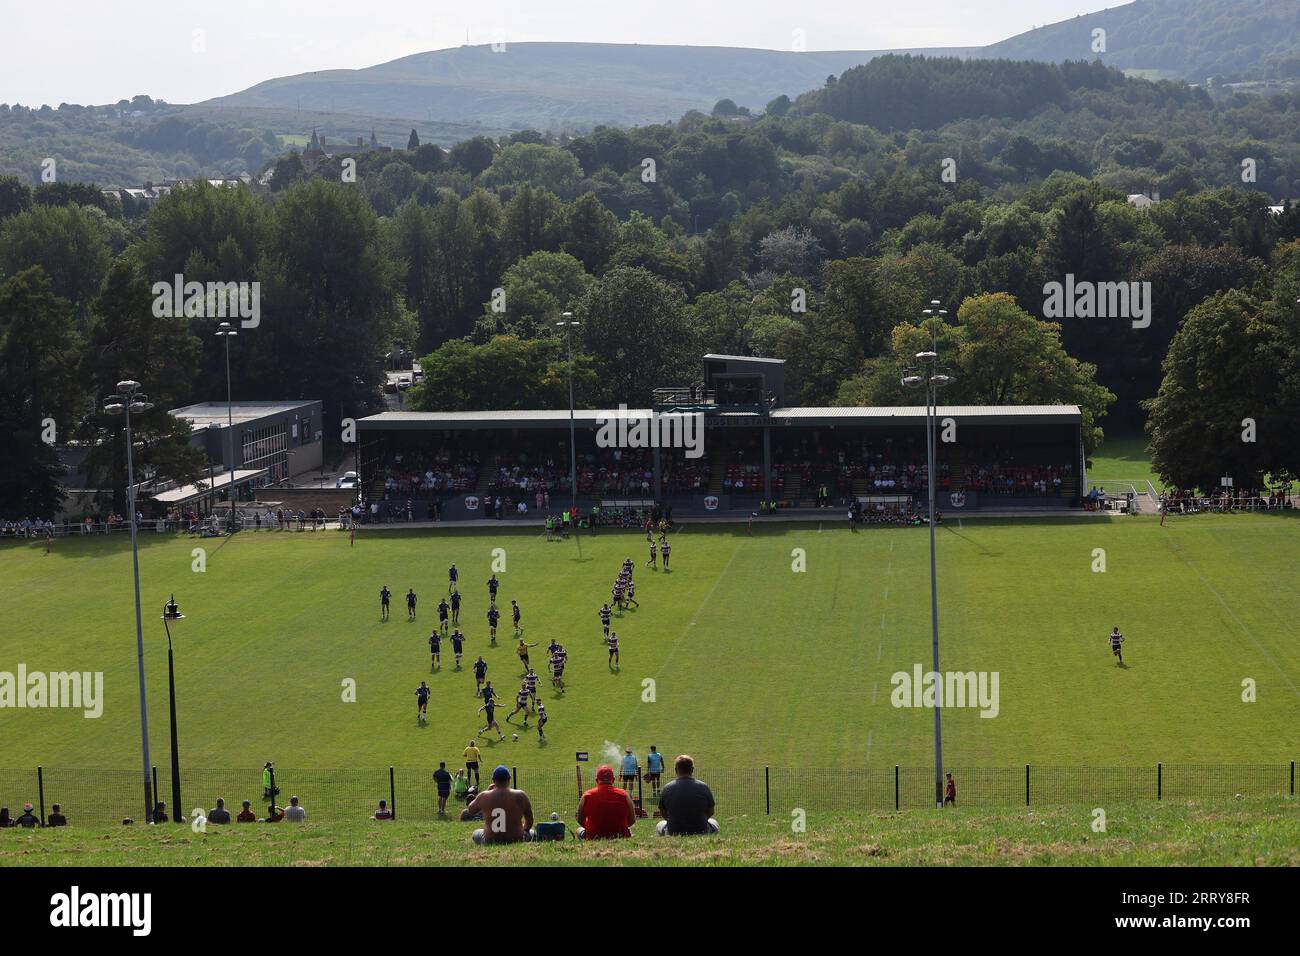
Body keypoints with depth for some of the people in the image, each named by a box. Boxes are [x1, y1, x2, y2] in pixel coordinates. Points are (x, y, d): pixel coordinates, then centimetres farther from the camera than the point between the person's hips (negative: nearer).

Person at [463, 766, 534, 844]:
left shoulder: (483, 797, -5)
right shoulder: (520, 796, -7)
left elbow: (470, 810, 17)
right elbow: (529, 821, 4)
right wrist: (524, 830, 26)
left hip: (489, 841, 1)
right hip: (516, 840, -1)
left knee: (476, 834, 33)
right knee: (531, 832, 30)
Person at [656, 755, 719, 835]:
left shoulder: (666, 789, -9)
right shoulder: (704, 787, -9)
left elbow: (663, 814, 5)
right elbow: (710, 812, 4)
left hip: (674, 833, 0)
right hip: (701, 831, 0)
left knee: (660, 825, 34)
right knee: (713, 822, 33)